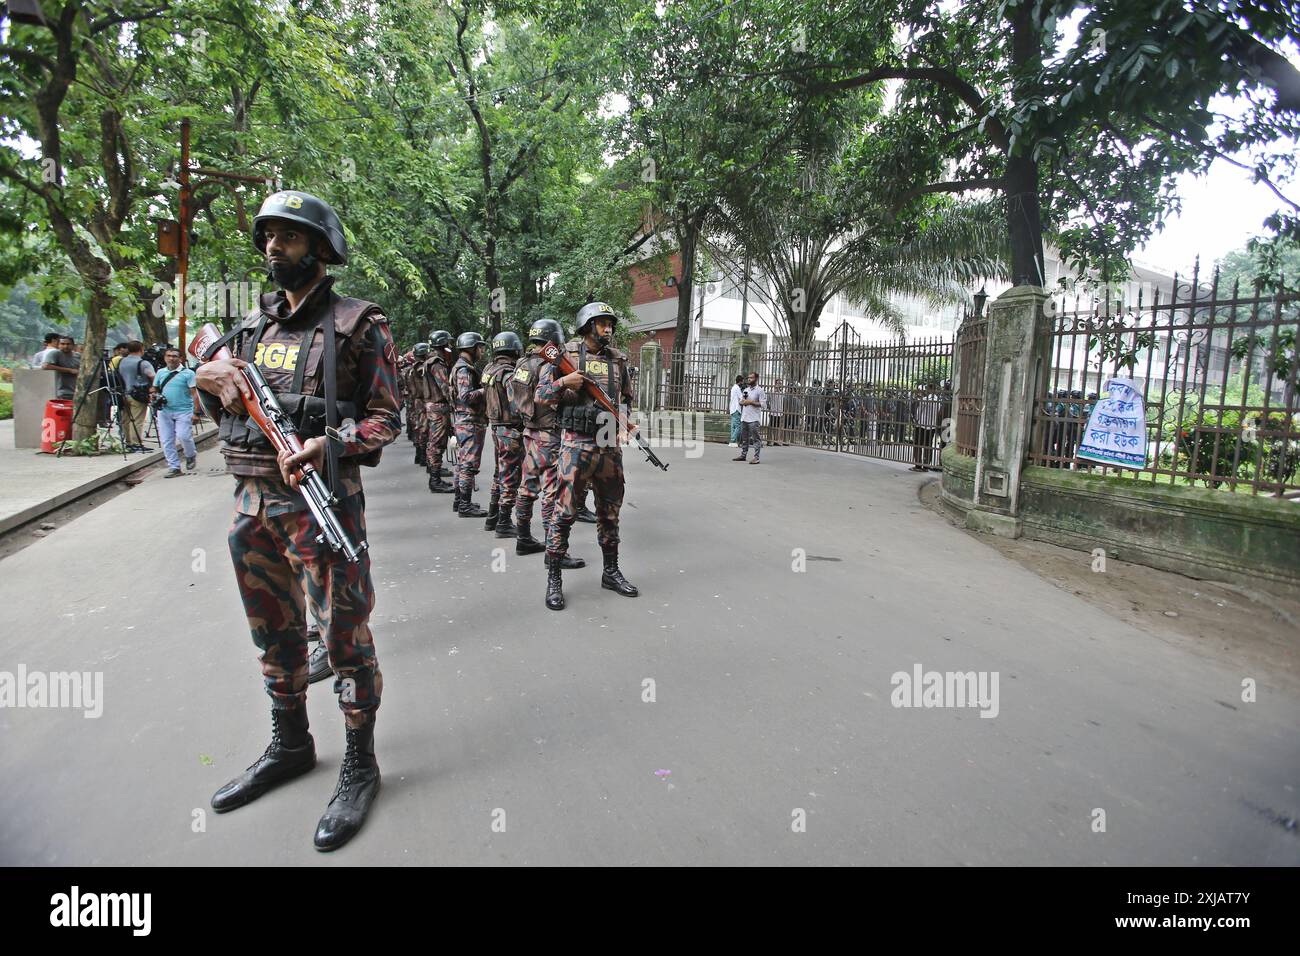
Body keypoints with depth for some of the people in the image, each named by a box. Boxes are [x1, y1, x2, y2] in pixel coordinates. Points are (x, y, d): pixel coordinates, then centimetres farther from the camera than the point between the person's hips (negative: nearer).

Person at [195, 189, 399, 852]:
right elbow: (227, 403, 22)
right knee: (274, 634, 18)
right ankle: (289, 746, 37)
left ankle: (359, 763, 18)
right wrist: (211, 382, 1)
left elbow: (386, 418, -7)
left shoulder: (357, 325, -4)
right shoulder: (252, 324, 15)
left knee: (344, 636, 0)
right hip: (251, 499, 7)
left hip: (322, 500, -7)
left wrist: (328, 444, -23)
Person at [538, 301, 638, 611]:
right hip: (576, 445, -4)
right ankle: (554, 579, 8)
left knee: (609, 513, 12)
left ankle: (611, 572, 26)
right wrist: (564, 382, -17)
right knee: (564, 513, -3)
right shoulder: (567, 355, 0)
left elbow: (628, 398, 21)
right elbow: (541, 396, 1)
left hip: (610, 446, 4)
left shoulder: (618, 359, 10)